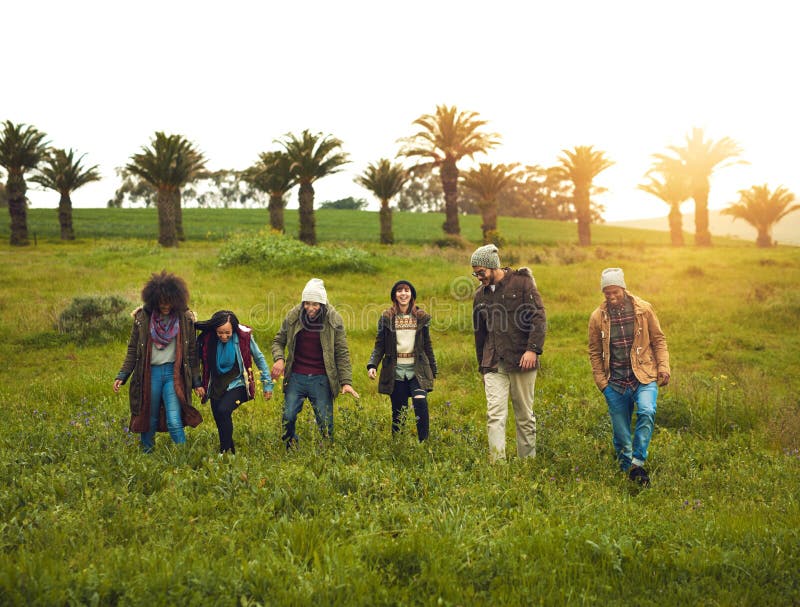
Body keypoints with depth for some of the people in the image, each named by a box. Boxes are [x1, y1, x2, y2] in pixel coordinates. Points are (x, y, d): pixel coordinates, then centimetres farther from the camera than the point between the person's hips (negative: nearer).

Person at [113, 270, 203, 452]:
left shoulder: (185, 318, 0)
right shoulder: (143, 318, 1)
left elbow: (192, 352, 5)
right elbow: (132, 349, 7)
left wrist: (197, 382, 5)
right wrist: (122, 376, 1)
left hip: (174, 374, -1)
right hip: (150, 374, 1)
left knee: (174, 422, -12)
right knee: (149, 421, 10)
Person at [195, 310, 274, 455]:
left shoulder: (244, 337, -14)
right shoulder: (207, 338, -11)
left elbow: (259, 359, -2)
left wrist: (268, 384, 0)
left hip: (237, 385, -3)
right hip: (216, 387, 4)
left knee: (223, 410, -27)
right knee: (221, 425, 6)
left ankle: (225, 451, -18)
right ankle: (230, 451, 25)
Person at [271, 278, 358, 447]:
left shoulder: (334, 320, -5)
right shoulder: (293, 316, -1)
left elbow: (342, 353, -3)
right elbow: (278, 341, 10)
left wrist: (346, 381, -12)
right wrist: (279, 358, -11)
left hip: (321, 379, -1)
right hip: (296, 377, 2)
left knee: (325, 421, 2)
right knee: (288, 417, -1)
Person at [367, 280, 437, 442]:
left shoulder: (422, 317, 7)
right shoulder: (386, 317, 4)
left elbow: (427, 346, 13)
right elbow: (379, 345, 4)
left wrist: (433, 371, 13)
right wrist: (372, 365, -11)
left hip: (417, 370, 0)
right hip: (395, 372, 0)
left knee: (420, 401, -22)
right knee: (399, 412, 2)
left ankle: (423, 442, -15)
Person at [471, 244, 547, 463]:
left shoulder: (522, 283, -1)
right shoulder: (480, 295, 14)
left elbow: (539, 318, -8)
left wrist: (533, 349, -20)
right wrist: (482, 367, 23)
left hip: (522, 361, -3)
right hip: (494, 363, 3)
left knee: (525, 416, 6)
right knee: (496, 415, -9)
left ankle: (528, 460, 16)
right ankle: (497, 463, -14)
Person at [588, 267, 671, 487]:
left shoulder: (643, 309, 0)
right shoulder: (597, 317, 2)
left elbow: (659, 339, 8)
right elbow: (594, 352, 10)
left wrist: (663, 366, -3)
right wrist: (601, 380, 3)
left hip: (644, 377, -1)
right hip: (615, 382, 1)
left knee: (647, 412, -26)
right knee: (620, 430, 4)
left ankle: (638, 463, -19)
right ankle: (626, 469, 20)